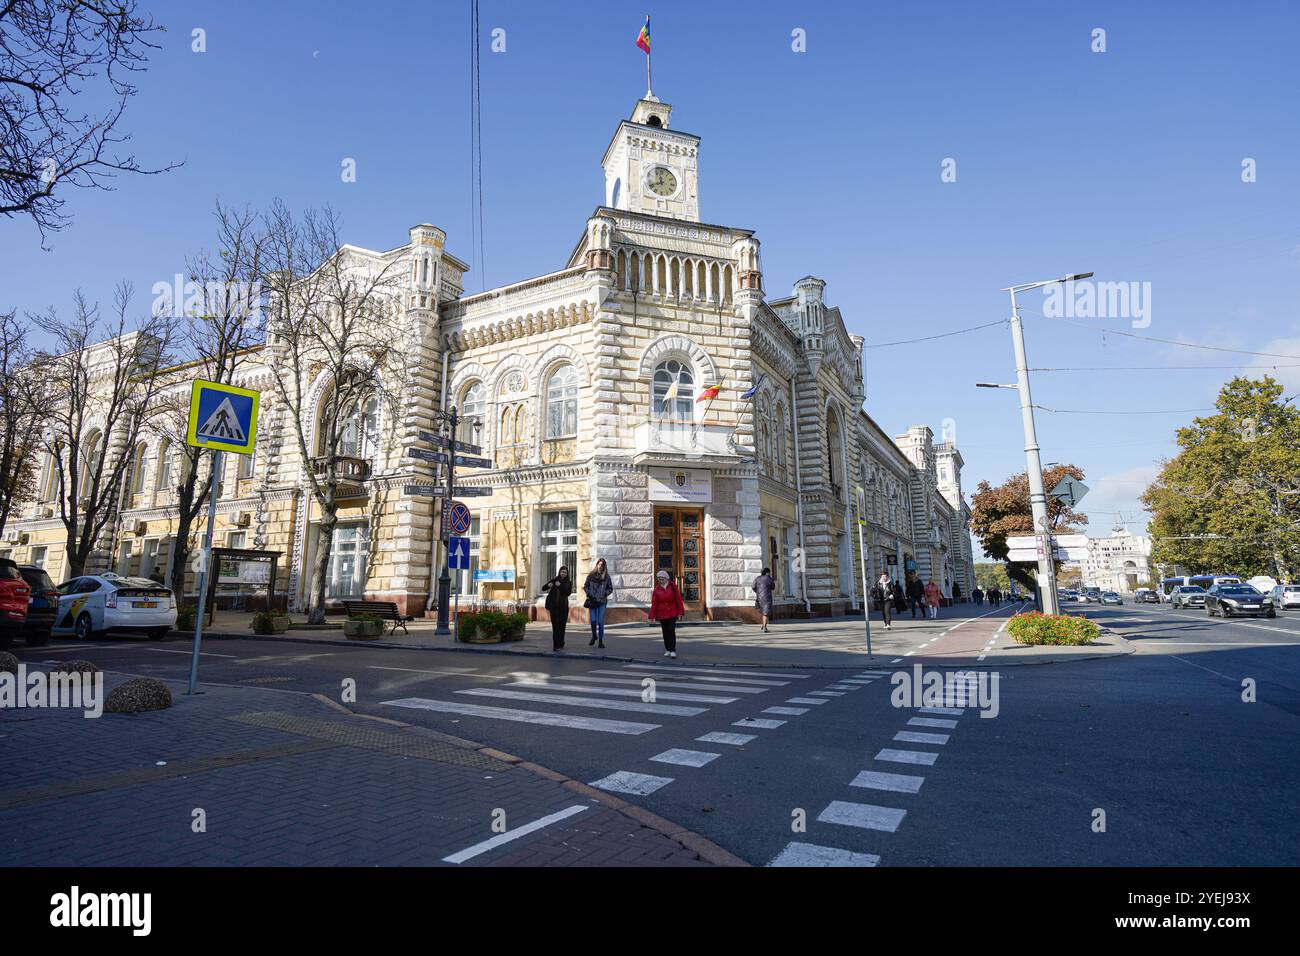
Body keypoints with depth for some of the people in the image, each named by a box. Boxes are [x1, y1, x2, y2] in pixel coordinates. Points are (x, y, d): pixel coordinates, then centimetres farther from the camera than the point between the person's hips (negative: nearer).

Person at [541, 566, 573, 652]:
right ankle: (556, 646, -9)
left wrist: (560, 586, -22)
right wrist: (548, 585, -22)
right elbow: (543, 588, -1)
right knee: (555, 625, -8)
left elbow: (568, 592, -13)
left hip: (563, 606, 2)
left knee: (562, 625, 9)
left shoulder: (568, 582, 3)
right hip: (554, 606, -2)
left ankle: (561, 644, 25)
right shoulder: (554, 580, 0)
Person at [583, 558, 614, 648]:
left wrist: (605, 594, -7)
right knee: (593, 620, 1)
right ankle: (594, 636, 28)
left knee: (601, 621, -3)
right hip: (592, 601, 0)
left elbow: (610, 588, 9)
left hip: (602, 601, 0)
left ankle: (601, 640, 6)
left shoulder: (606, 577, 3)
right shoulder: (591, 575, 3)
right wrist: (589, 594, -5)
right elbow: (586, 586, 9)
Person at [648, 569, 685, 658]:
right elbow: (654, 603, 0)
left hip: (672, 613, -2)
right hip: (662, 614, 2)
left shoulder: (673, 586, -1)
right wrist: (652, 616, -3)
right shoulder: (657, 589, 2)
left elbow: (678, 600, -2)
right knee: (665, 632, 9)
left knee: (671, 631, -8)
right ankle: (668, 650, 20)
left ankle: (673, 651, -6)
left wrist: (680, 612, -6)